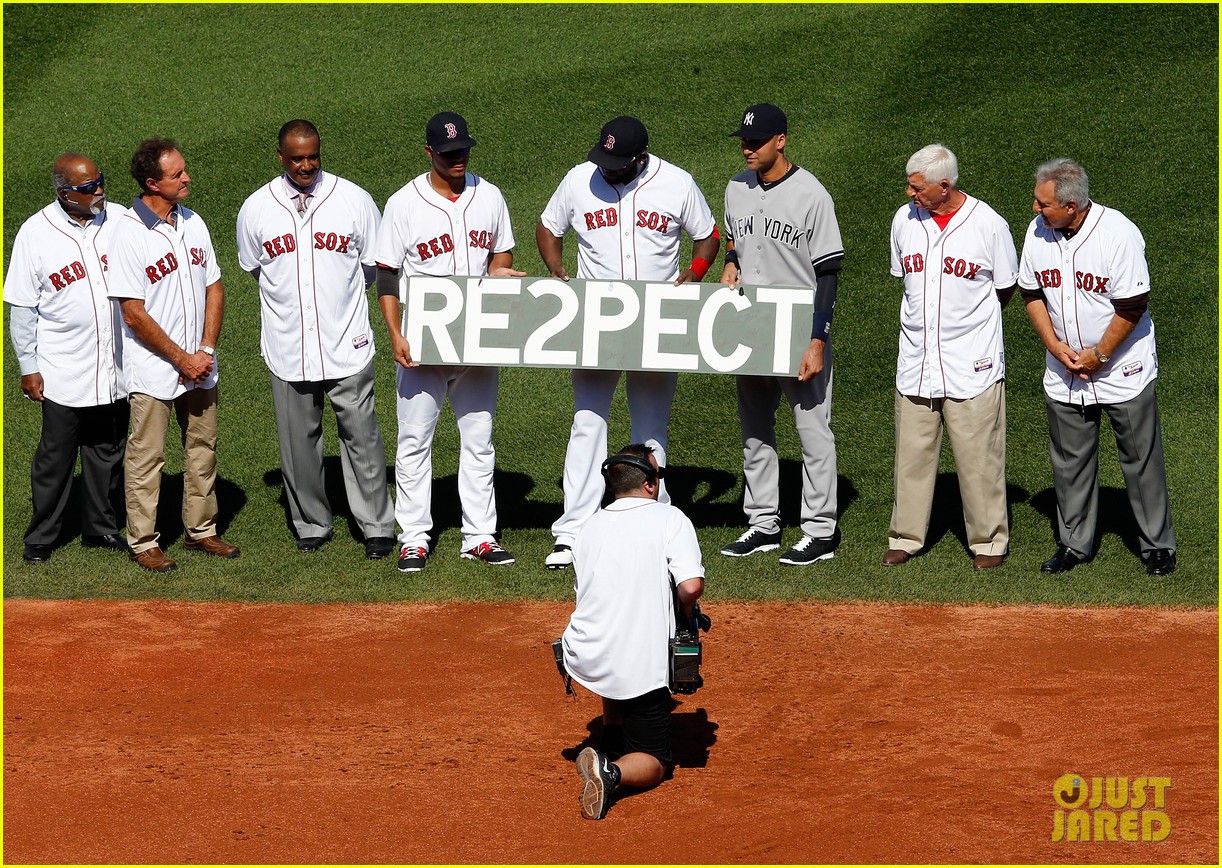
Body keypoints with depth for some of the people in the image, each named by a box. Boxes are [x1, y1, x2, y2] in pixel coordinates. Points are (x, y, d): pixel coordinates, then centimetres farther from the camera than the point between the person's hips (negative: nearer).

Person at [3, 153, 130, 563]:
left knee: (108, 452, 15)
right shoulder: (35, 233, -9)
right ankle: (41, 537, 20)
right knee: (56, 456, 5)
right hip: (63, 372, -3)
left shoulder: (122, 219, -1)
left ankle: (100, 528, 30)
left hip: (117, 369, 3)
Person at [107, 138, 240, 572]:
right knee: (146, 457, 2)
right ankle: (142, 542, 13)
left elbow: (214, 288, 8)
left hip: (198, 367, 6)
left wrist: (206, 351, -4)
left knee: (202, 449, 14)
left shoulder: (193, 223, 4)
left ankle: (200, 530, 28)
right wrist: (183, 359, -13)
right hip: (153, 370, -6)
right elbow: (134, 313, -16)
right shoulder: (129, 233, -15)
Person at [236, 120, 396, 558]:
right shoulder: (256, 208, 2)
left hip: (347, 345, -1)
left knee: (361, 435, 0)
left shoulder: (354, 199, -2)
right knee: (299, 441, 8)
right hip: (288, 348, 1)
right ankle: (311, 525, 21)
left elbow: (374, 264, 10)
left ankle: (377, 527, 9)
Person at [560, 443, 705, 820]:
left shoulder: (588, 527, 12)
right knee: (654, 764, 9)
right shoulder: (669, 518, -4)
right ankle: (614, 771, -23)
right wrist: (686, 606, 6)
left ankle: (612, 744, 32)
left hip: (584, 659, 5)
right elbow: (691, 586, -18)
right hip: (641, 669, -5)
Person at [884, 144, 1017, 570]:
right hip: (915, 358, 4)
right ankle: (906, 536, 20)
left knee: (979, 456, 1)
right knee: (911, 452, 8)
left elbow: (1005, 287, 5)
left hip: (972, 363, -4)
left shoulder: (988, 224, -9)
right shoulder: (904, 219, 2)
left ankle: (989, 541, 13)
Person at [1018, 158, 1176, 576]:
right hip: (1064, 374, 5)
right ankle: (1074, 544, 23)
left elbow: (1133, 307, -16)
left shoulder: (1119, 233, -21)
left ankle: (1158, 545, 15)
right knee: (1069, 462, 10)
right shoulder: (1037, 232, -4)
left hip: (1123, 368, -5)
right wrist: (1055, 345, -5)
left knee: (1141, 460, 3)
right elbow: (1031, 293, 7)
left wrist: (1098, 356, -13)